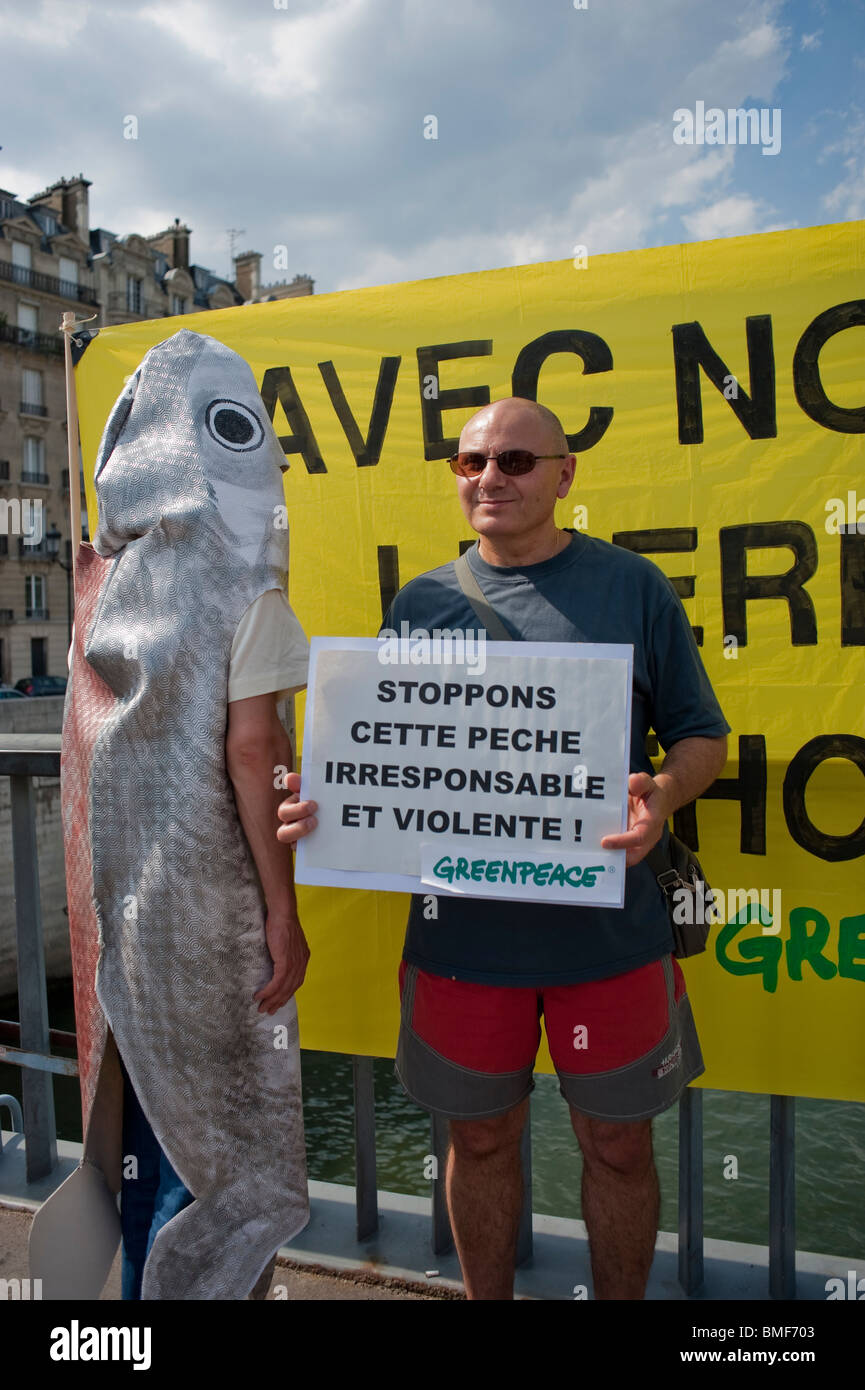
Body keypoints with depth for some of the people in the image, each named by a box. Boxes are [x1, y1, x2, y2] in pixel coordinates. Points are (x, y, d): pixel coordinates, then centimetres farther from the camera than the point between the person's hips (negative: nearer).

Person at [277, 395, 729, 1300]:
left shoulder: (632, 588, 0)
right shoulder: (422, 600, 6)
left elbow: (702, 735, 3)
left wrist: (664, 790, -19)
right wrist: (320, 801, -10)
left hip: (605, 927, -1)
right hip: (462, 925, 2)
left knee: (617, 1141, 14)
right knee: (481, 1136, 17)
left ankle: (622, 1302, 40)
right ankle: (487, 1300, 42)